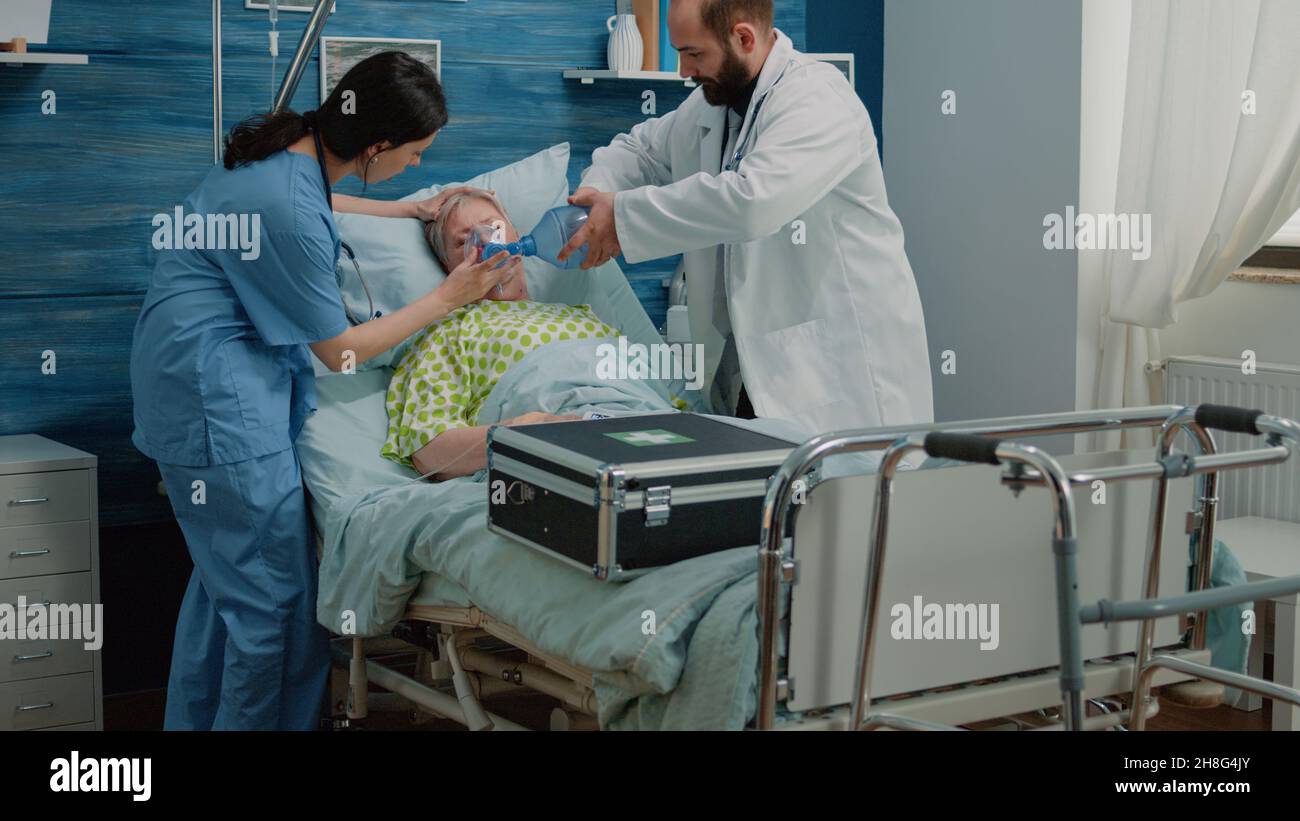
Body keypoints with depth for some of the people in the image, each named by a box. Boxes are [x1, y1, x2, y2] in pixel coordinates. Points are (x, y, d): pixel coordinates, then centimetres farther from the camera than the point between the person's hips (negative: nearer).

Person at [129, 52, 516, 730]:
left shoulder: (294, 146, 2)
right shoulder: (289, 212, -25)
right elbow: (341, 351, -13)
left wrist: (413, 209, 28)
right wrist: (447, 298, -6)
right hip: (217, 387, -10)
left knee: (225, 576, 15)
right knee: (274, 595, -7)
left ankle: (191, 723, 24)